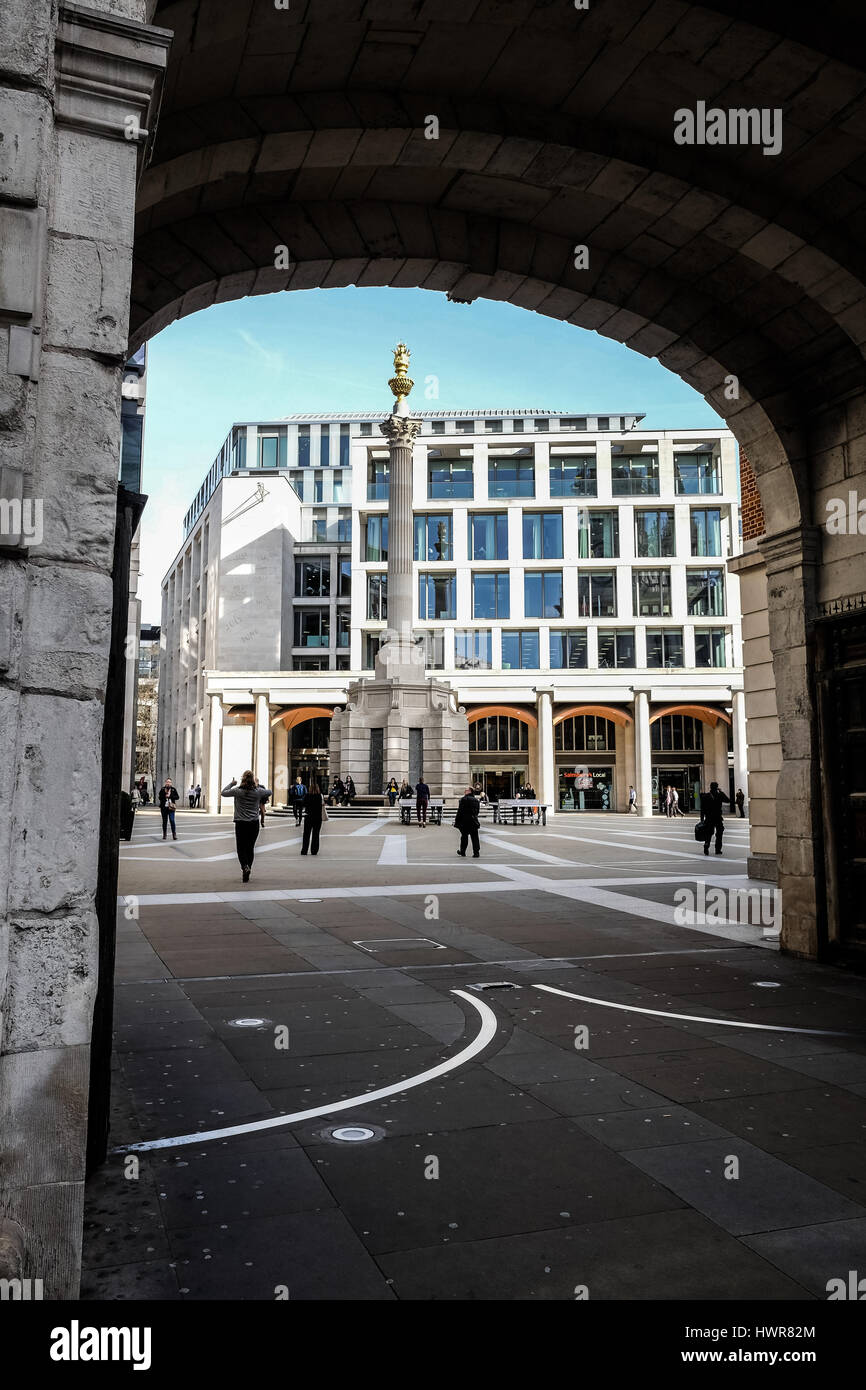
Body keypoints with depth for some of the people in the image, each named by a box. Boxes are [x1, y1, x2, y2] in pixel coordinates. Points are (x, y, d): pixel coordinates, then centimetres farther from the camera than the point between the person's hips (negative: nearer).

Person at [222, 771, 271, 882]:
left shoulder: (237, 791, -9)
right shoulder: (258, 791, -4)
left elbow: (223, 792, 7)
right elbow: (269, 792, 16)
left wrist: (232, 783, 20)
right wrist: (262, 786, 26)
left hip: (241, 824, -2)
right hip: (254, 823, 2)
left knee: (241, 848, 7)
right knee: (250, 848, 11)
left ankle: (245, 866, -19)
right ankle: (247, 874, 14)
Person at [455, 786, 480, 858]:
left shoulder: (463, 799, -10)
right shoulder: (476, 800, 8)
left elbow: (460, 811, -11)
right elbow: (477, 811, 14)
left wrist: (456, 820, -5)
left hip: (465, 821, -4)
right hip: (474, 821, 4)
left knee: (464, 836, 8)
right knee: (474, 837, 3)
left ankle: (462, 851, 19)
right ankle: (476, 852, -1)